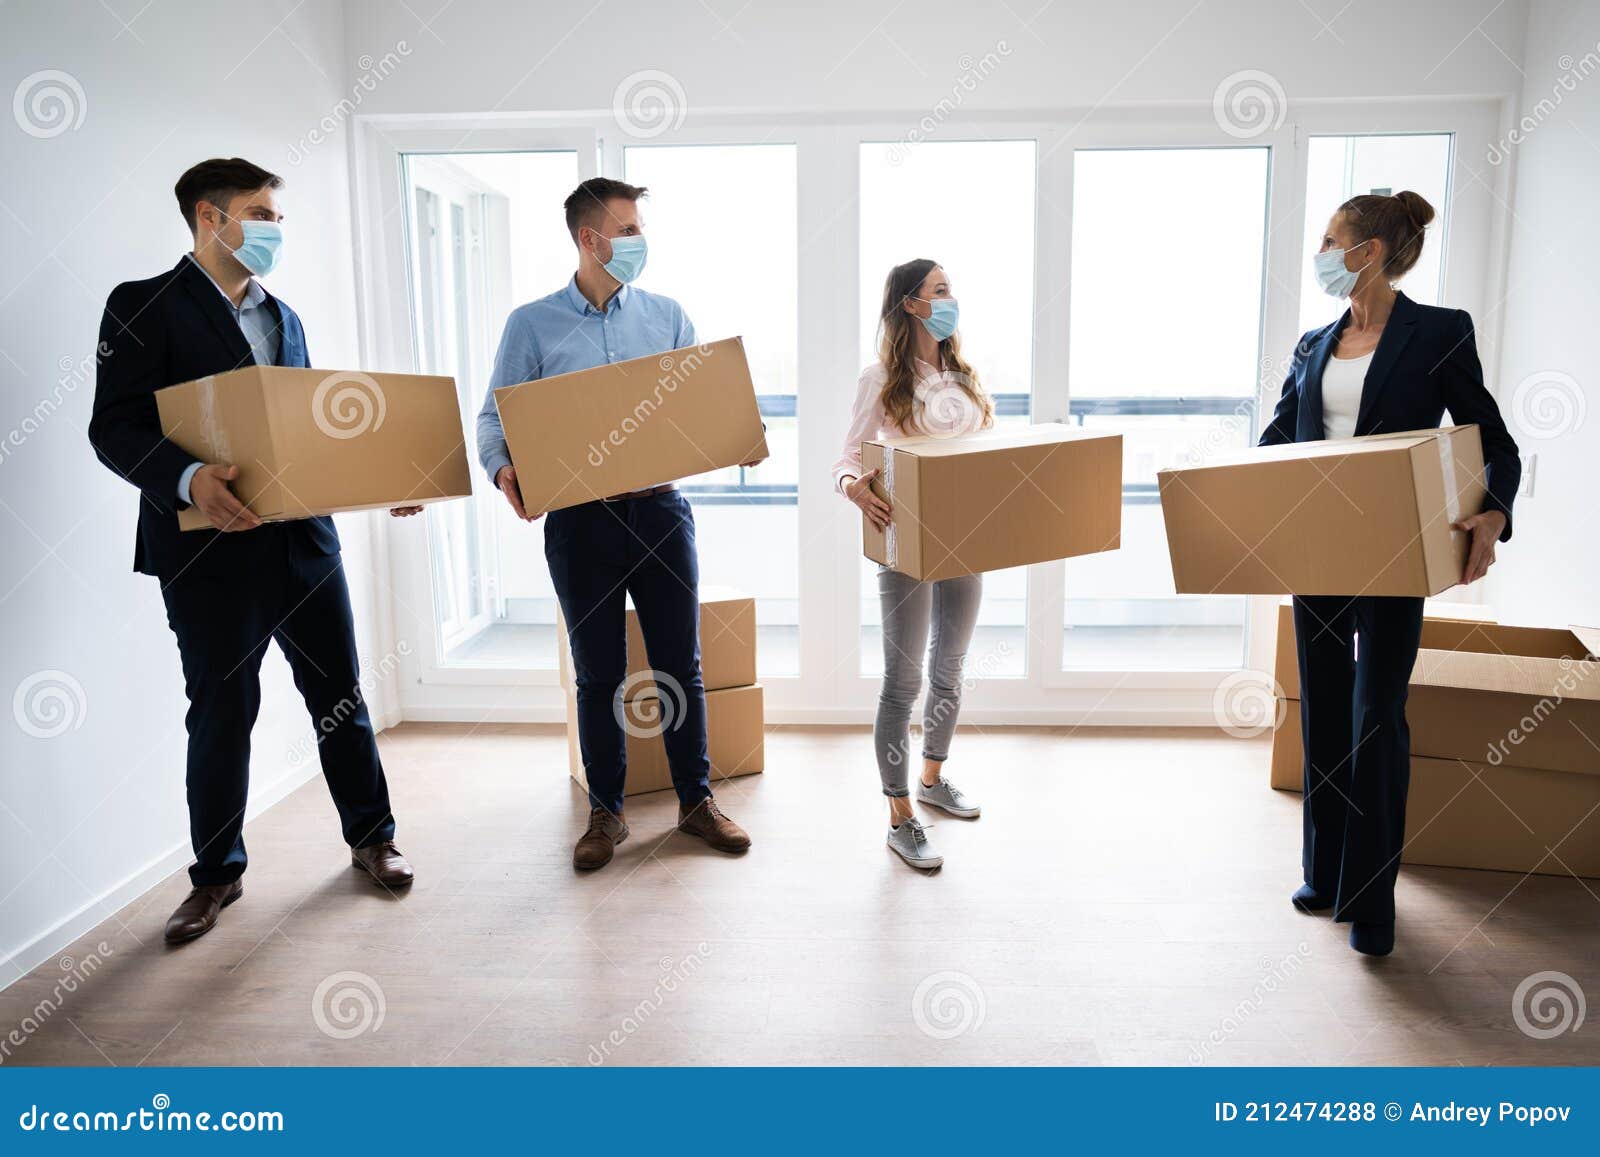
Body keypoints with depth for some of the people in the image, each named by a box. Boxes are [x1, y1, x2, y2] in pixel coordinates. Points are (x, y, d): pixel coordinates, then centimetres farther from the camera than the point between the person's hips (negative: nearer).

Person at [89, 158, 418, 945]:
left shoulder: (283, 318, 17)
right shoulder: (143, 306, -3)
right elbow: (114, 428, -12)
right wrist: (188, 477, -30)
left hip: (304, 538, 5)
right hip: (211, 548, -5)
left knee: (341, 694, 9)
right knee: (221, 711, 5)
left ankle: (371, 837, 25)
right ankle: (216, 874, 22)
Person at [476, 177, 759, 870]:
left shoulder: (666, 316, 8)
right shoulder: (532, 324, 2)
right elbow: (496, 417, 2)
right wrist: (502, 468, -19)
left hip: (660, 508, 2)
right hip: (580, 519, -1)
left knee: (680, 664, 8)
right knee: (597, 675, 8)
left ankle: (696, 800, 23)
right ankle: (606, 811, 23)